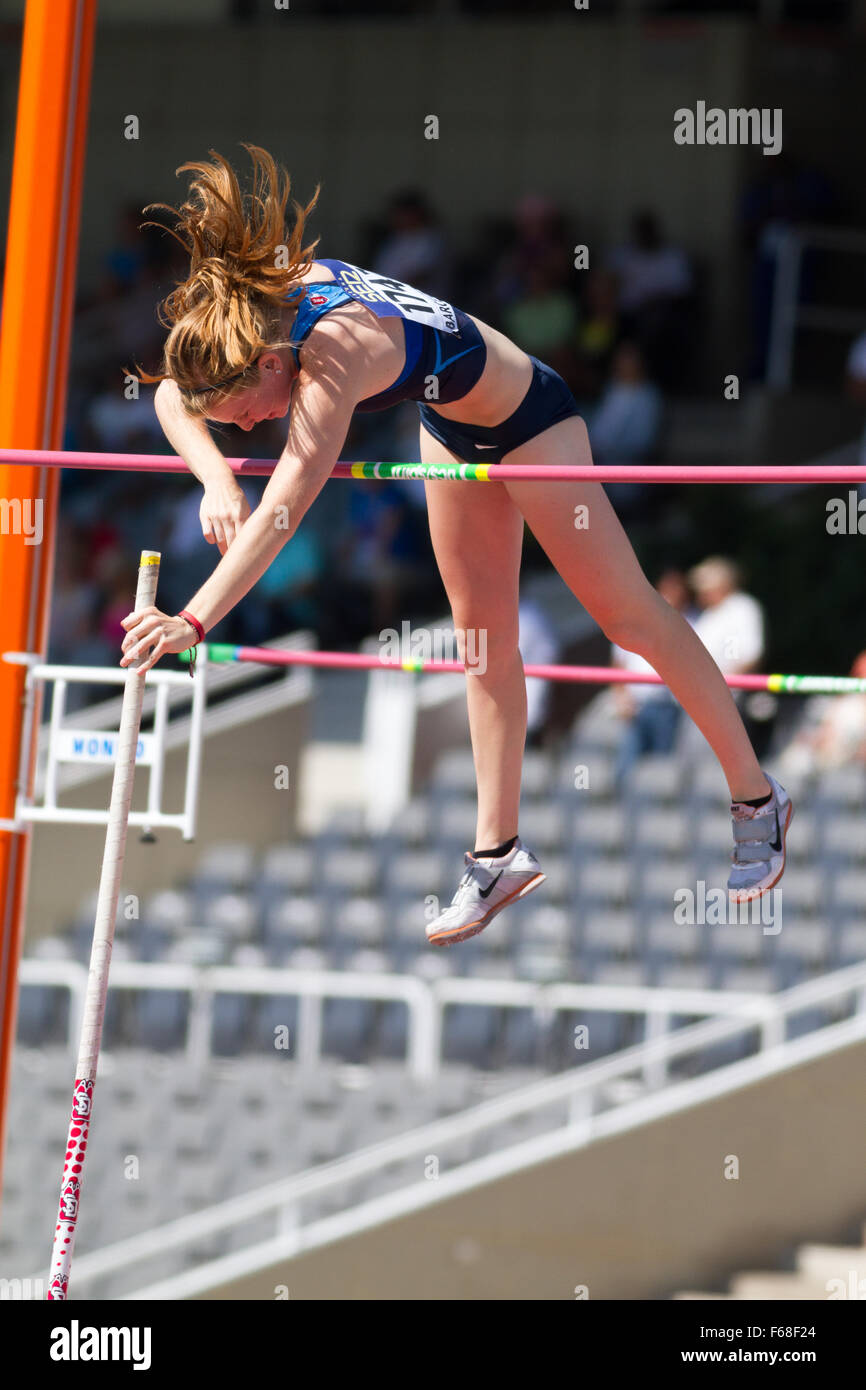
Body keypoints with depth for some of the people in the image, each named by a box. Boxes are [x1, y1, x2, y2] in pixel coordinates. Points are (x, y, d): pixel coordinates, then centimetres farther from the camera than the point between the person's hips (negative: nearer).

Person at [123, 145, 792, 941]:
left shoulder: (334, 349, -42)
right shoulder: (263, 293, -21)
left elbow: (282, 512, -49)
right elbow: (173, 396, -8)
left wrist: (194, 621, -56)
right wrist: (216, 478, -28)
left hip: (527, 419, -8)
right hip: (452, 425, 8)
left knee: (629, 614, 3)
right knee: (484, 635, 11)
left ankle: (756, 796, 18)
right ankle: (498, 854, 17)